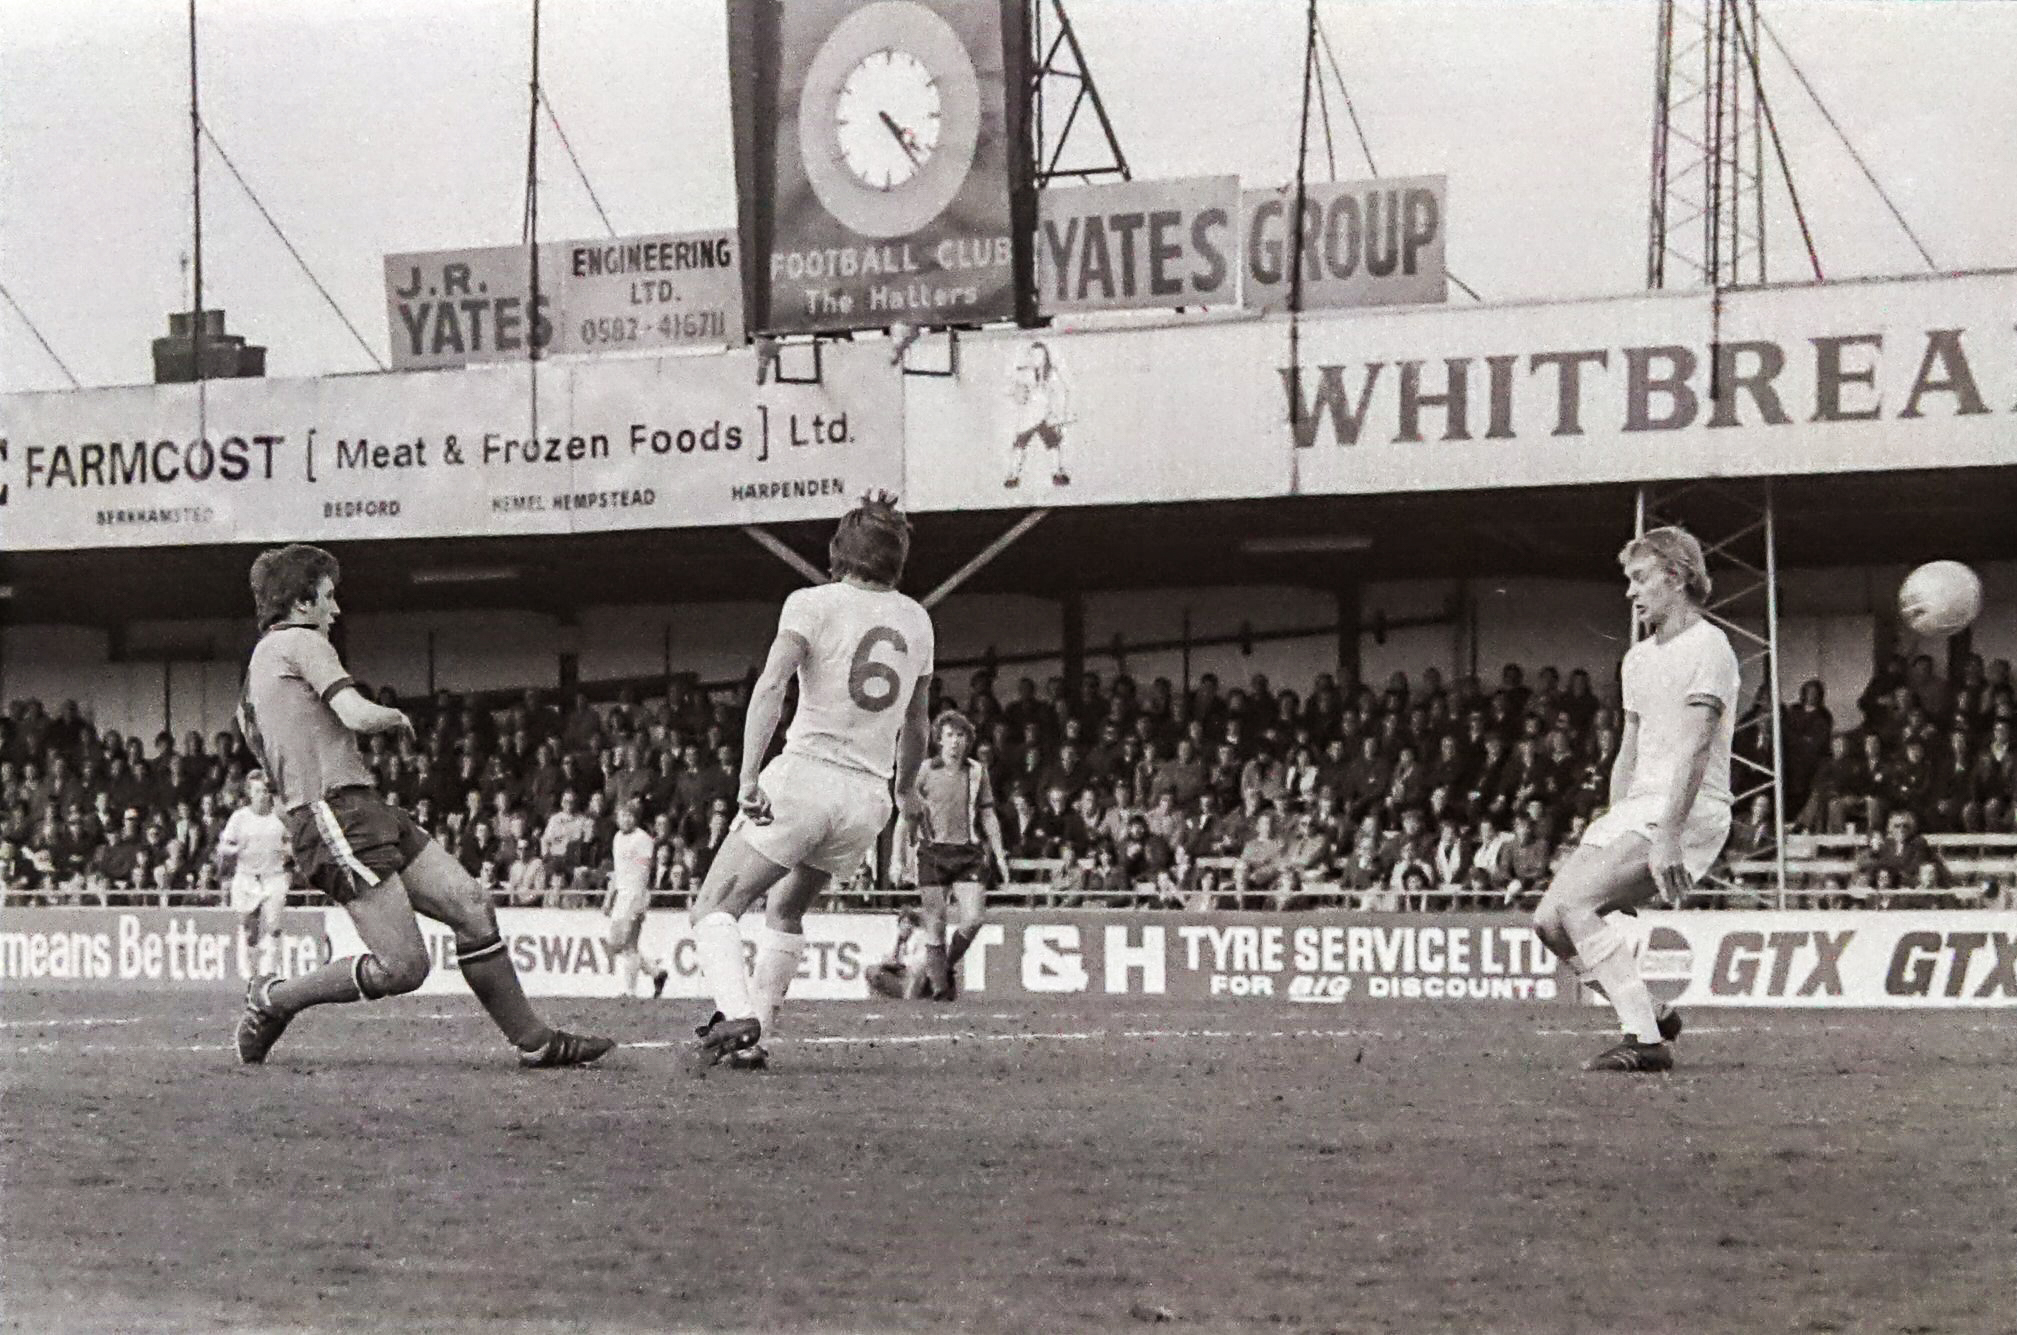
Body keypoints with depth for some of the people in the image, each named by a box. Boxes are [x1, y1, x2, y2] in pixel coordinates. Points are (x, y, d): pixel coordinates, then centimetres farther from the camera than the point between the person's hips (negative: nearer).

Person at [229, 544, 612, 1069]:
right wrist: (398, 717, 2)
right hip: (337, 814, -11)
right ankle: (272, 999, 3)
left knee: (474, 909, 4)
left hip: (368, 809, 11)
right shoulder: (300, 642, -7)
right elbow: (358, 716, -19)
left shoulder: (260, 661, 22)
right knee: (403, 967, -13)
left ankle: (533, 1041, 6)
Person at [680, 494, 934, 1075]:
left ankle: (737, 1015, -24)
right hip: (869, 797, 5)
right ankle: (754, 1036, 20)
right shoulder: (916, 619, 14)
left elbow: (772, 683, -18)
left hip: (804, 774, -5)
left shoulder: (812, 603, -1)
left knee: (714, 908, 0)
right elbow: (917, 722, 27)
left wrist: (749, 773, -25)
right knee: (785, 910, 26)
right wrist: (906, 788, 44)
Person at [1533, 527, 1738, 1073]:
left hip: (1688, 812, -9)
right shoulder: (1638, 658, 21)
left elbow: (1695, 748, -18)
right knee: (1548, 920, -1)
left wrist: (1668, 835, -26)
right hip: (1635, 808, 9)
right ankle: (1652, 1016, 9)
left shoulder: (1707, 647, -8)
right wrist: (1609, 832, 17)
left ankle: (1647, 1040, -22)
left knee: (1574, 903, -24)